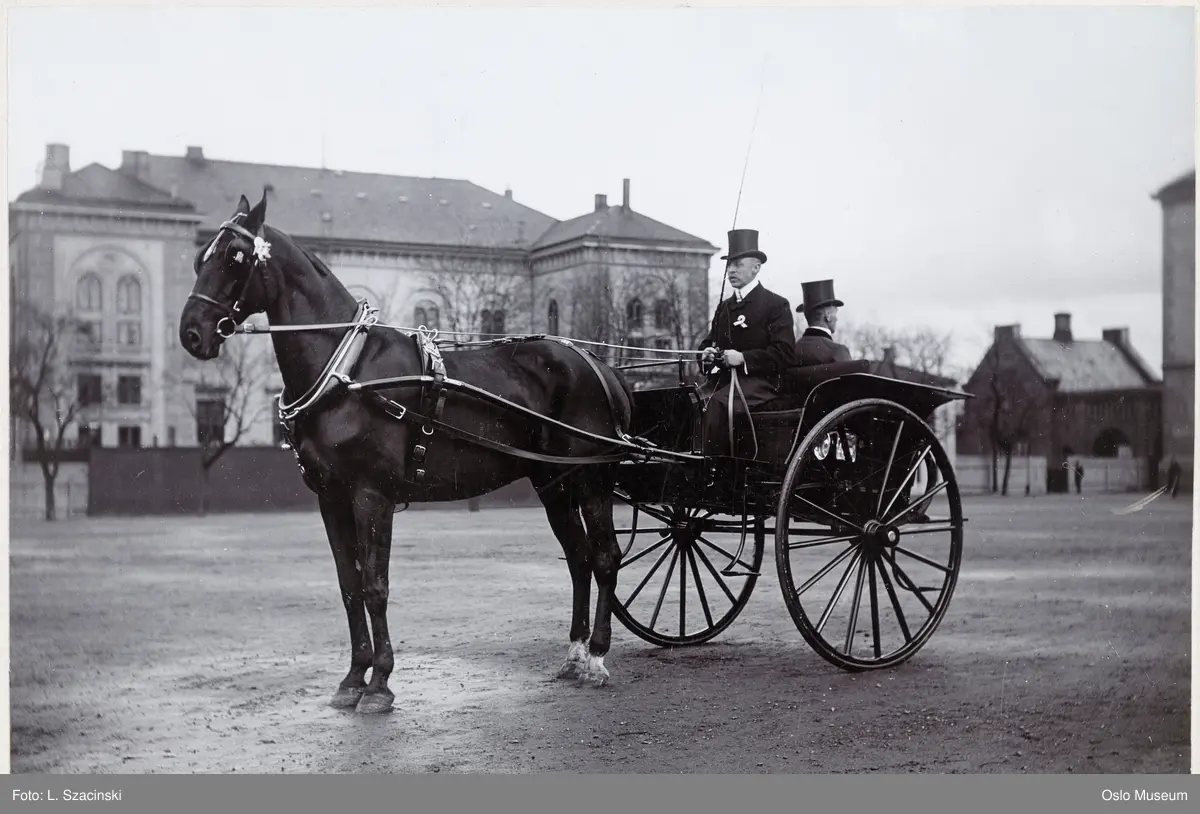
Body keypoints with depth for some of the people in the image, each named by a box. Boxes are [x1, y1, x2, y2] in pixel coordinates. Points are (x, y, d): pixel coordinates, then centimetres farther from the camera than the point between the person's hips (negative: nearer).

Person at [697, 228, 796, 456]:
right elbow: (707, 342, 25)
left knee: (717, 404, -33)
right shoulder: (724, 307, 22)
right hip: (722, 378, 6)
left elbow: (785, 354, -8)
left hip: (759, 380, -6)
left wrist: (743, 358, -17)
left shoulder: (776, 305, 1)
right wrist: (706, 354, 0)